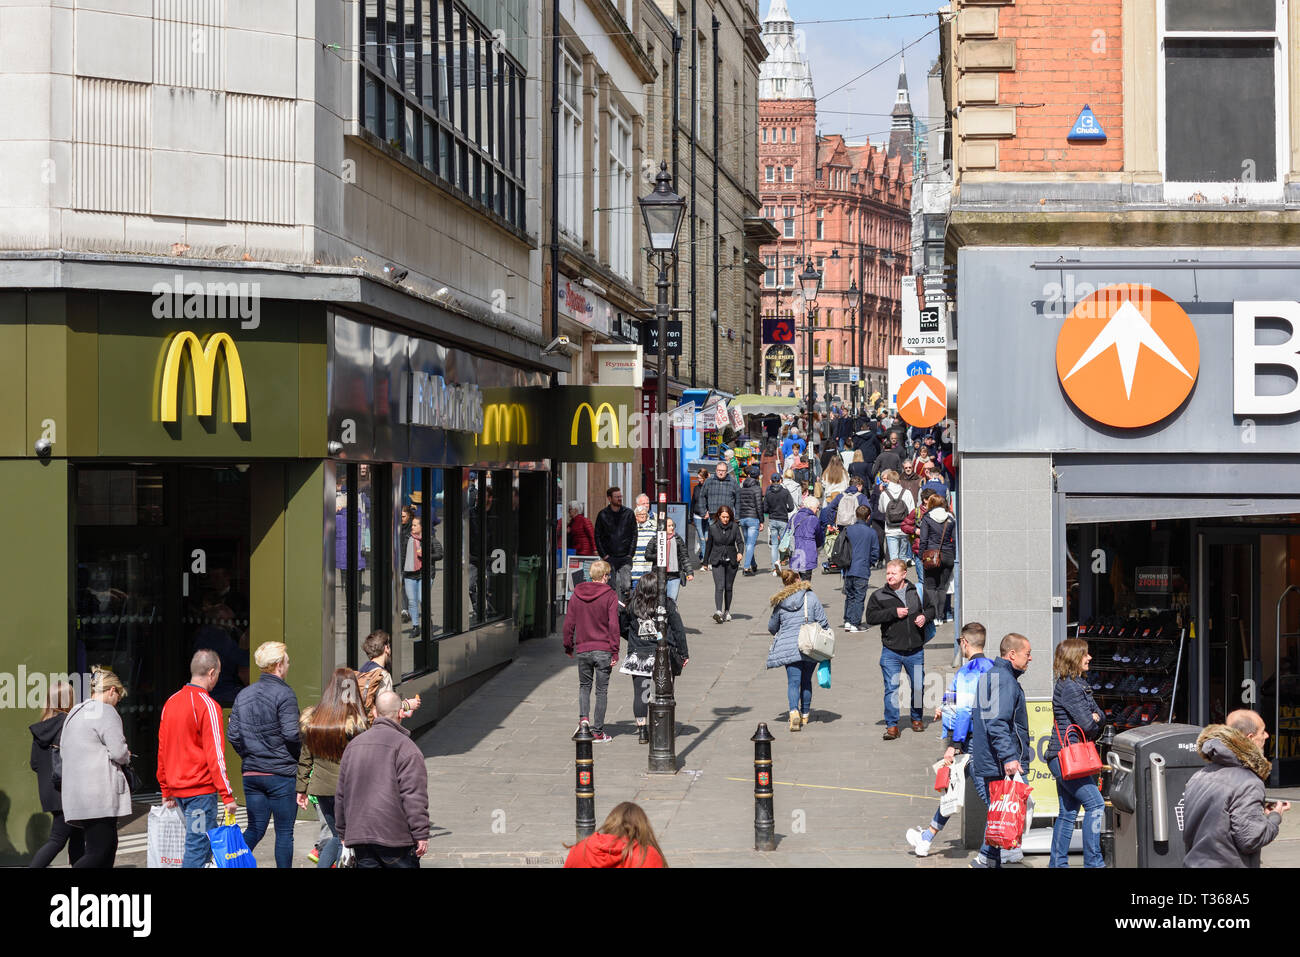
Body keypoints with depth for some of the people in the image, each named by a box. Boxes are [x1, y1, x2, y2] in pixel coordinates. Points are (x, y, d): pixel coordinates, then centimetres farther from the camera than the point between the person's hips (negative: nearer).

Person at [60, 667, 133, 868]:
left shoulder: (74, 712, 20)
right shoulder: (106, 712, -7)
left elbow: (63, 751, 24)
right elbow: (118, 752, -14)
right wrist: (127, 757, 8)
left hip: (76, 794, 9)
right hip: (99, 795, -9)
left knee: (109, 846, 11)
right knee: (99, 852, -10)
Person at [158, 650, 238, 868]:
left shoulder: (171, 702, 10)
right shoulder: (208, 706, -12)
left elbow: (162, 751, 15)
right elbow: (215, 754, -16)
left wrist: (166, 791, 20)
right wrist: (227, 795, -15)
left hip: (178, 790, 8)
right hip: (201, 790, -8)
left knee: (212, 841, 16)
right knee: (197, 847, -5)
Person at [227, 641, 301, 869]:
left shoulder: (244, 694, 8)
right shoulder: (284, 693, -11)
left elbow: (233, 734, 7)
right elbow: (291, 734, -17)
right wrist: (297, 756, 1)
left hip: (251, 773, 6)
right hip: (281, 773, -6)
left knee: (255, 828, 11)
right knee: (284, 831, 2)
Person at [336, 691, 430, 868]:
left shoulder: (353, 745, 14)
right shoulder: (405, 746, -8)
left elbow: (341, 794, 19)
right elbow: (414, 795, -13)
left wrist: (343, 833, 26)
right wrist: (421, 835, -10)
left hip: (359, 836, 6)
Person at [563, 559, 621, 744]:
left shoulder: (577, 595, 3)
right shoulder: (610, 596, -7)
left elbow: (569, 623, 7)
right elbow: (613, 625, -11)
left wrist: (568, 646, 18)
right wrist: (615, 651, -8)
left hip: (583, 649, 3)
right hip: (603, 651, -3)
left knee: (584, 685, 19)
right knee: (601, 690, 6)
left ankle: (583, 718, -5)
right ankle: (598, 732, 7)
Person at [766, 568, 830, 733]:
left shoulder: (780, 602, 3)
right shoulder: (811, 597, -3)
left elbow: (772, 628, 14)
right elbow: (823, 622, -4)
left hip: (788, 647, 0)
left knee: (793, 681, -2)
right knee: (806, 680, 15)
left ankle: (794, 711, -25)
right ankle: (805, 714, 27)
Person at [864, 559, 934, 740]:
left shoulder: (917, 592, 4)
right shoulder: (878, 595, 0)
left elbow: (932, 608, 16)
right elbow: (871, 617, -10)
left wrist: (925, 616, -7)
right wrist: (894, 613, -17)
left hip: (915, 651, 2)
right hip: (891, 652, -2)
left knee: (918, 687, 10)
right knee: (891, 689, -5)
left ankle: (917, 719, 32)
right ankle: (892, 725, 2)